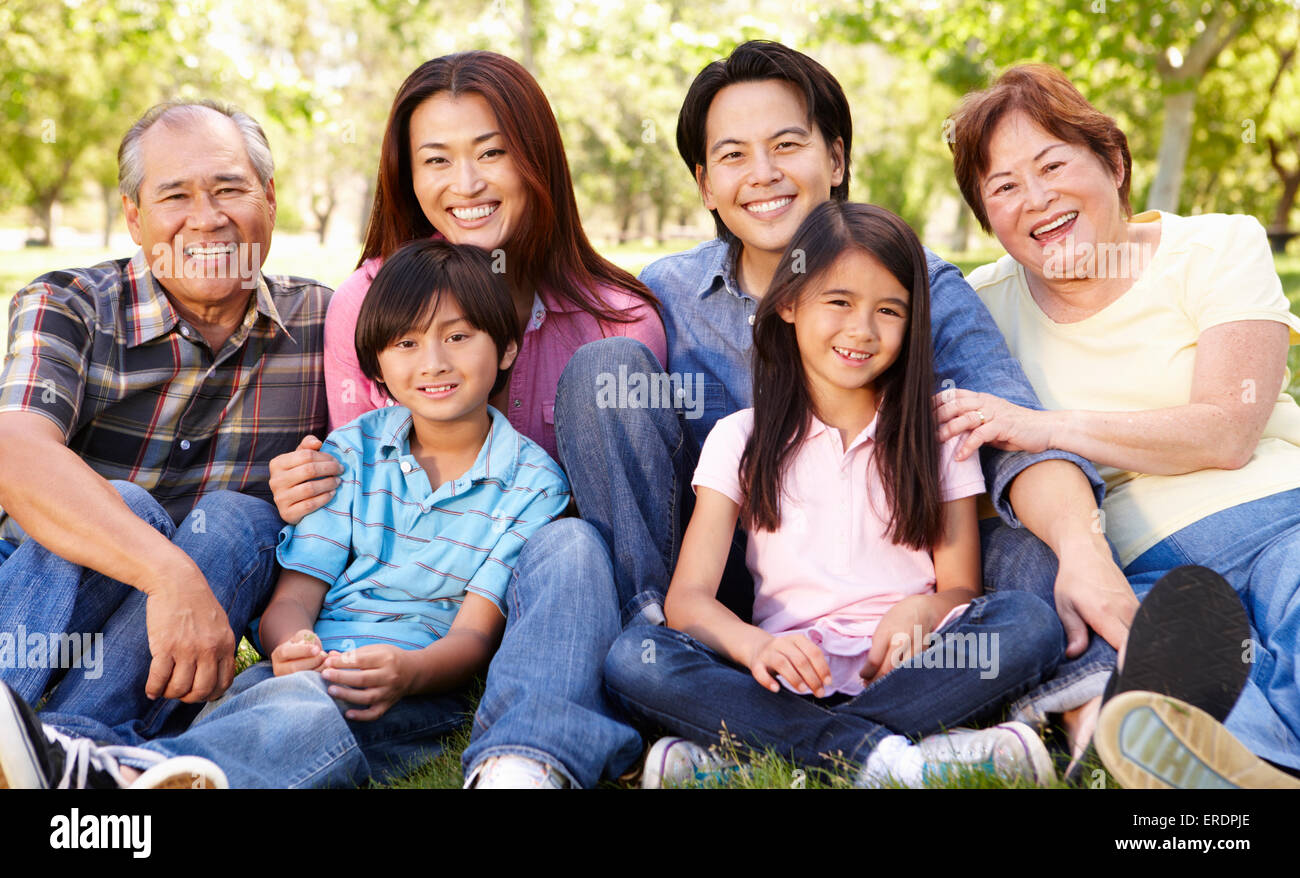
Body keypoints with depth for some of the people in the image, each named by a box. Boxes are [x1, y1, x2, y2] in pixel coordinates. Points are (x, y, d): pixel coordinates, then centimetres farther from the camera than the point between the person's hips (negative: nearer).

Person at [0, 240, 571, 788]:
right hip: (312, 667, 4)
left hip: (421, 690, -4)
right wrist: (291, 648, -21)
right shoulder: (351, 450, 15)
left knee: (315, 710, -39)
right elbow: (294, 594, 5)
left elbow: (475, 632, -1)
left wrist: (408, 671, -26)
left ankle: (119, 773, -63)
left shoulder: (533, 480, 7)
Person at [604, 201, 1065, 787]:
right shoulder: (741, 440, 9)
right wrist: (754, 645, -25)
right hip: (791, 680, -1)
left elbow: (961, 586, 7)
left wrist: (920, 612, -18)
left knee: (1031, 622, -28)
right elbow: (688, 598, -2)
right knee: (632, 660, -26)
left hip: (903, 669, 1)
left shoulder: (937, 435, 12)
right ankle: (882, 754, -31)